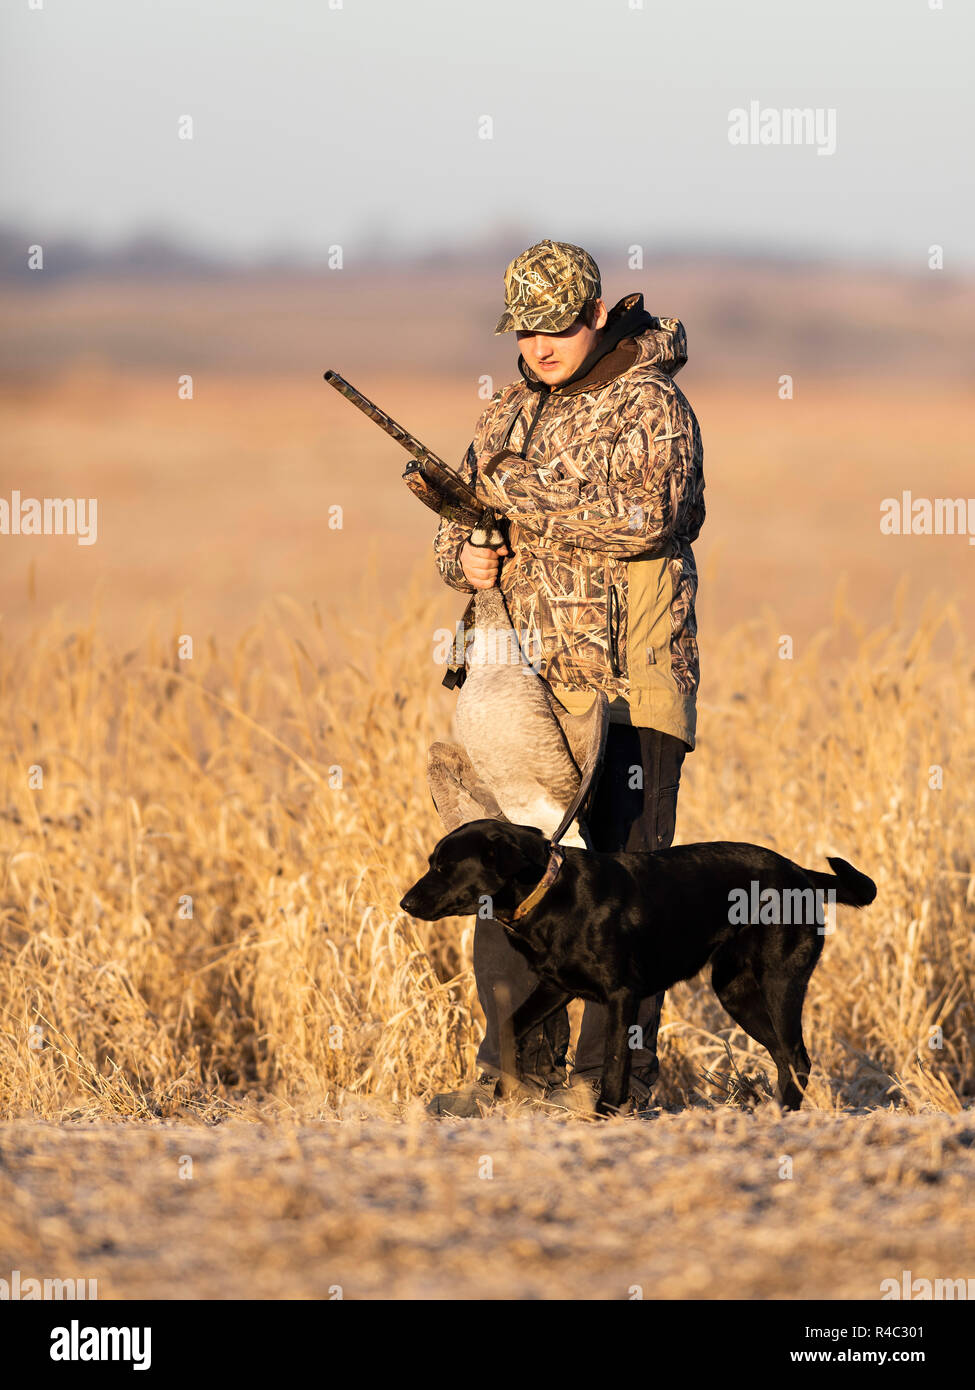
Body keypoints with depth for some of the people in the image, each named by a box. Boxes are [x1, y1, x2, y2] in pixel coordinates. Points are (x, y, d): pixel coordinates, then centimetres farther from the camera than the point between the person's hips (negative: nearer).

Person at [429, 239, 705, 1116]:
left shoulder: (651, 406, -5)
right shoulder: (512, 414, 16)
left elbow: (646, 514, -21)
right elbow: (458, 531, 22)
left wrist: (515, 490, -17)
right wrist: (466, 558, -3)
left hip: (626, 688, -7)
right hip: (528, 682, 7)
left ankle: (614, 1076, 1)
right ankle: (518, 1066, 15)